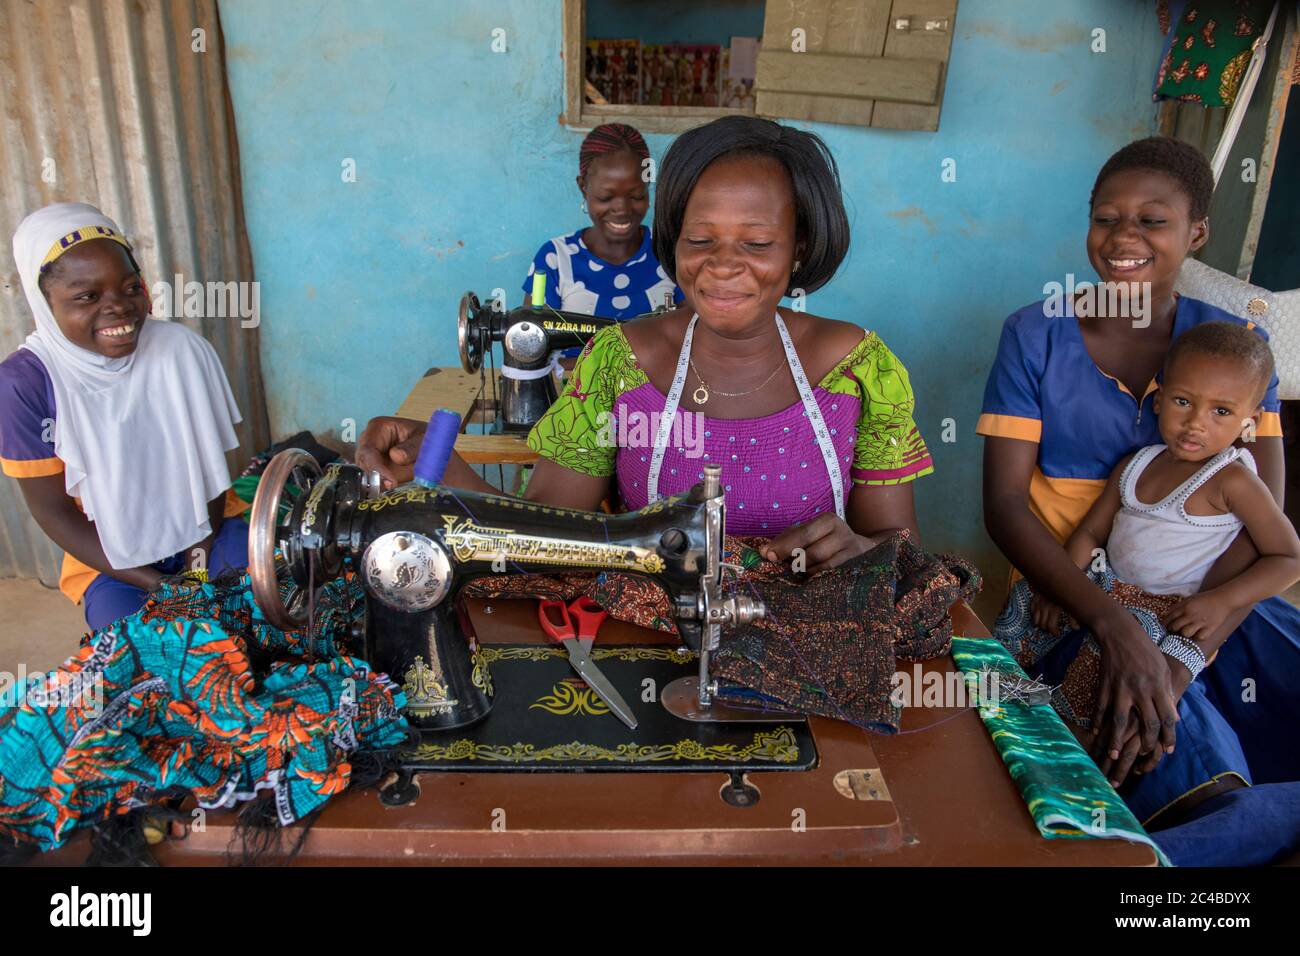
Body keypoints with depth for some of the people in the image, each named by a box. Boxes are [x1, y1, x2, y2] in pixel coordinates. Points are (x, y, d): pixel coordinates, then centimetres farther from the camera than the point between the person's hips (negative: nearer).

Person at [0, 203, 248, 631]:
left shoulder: (182, 348, -12)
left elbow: (209, 460, -2)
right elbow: (51, 509, -9)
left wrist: (203, 551, -10)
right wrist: (155, 584, -15)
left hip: (204, 530, 2)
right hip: (109, 556, -1)